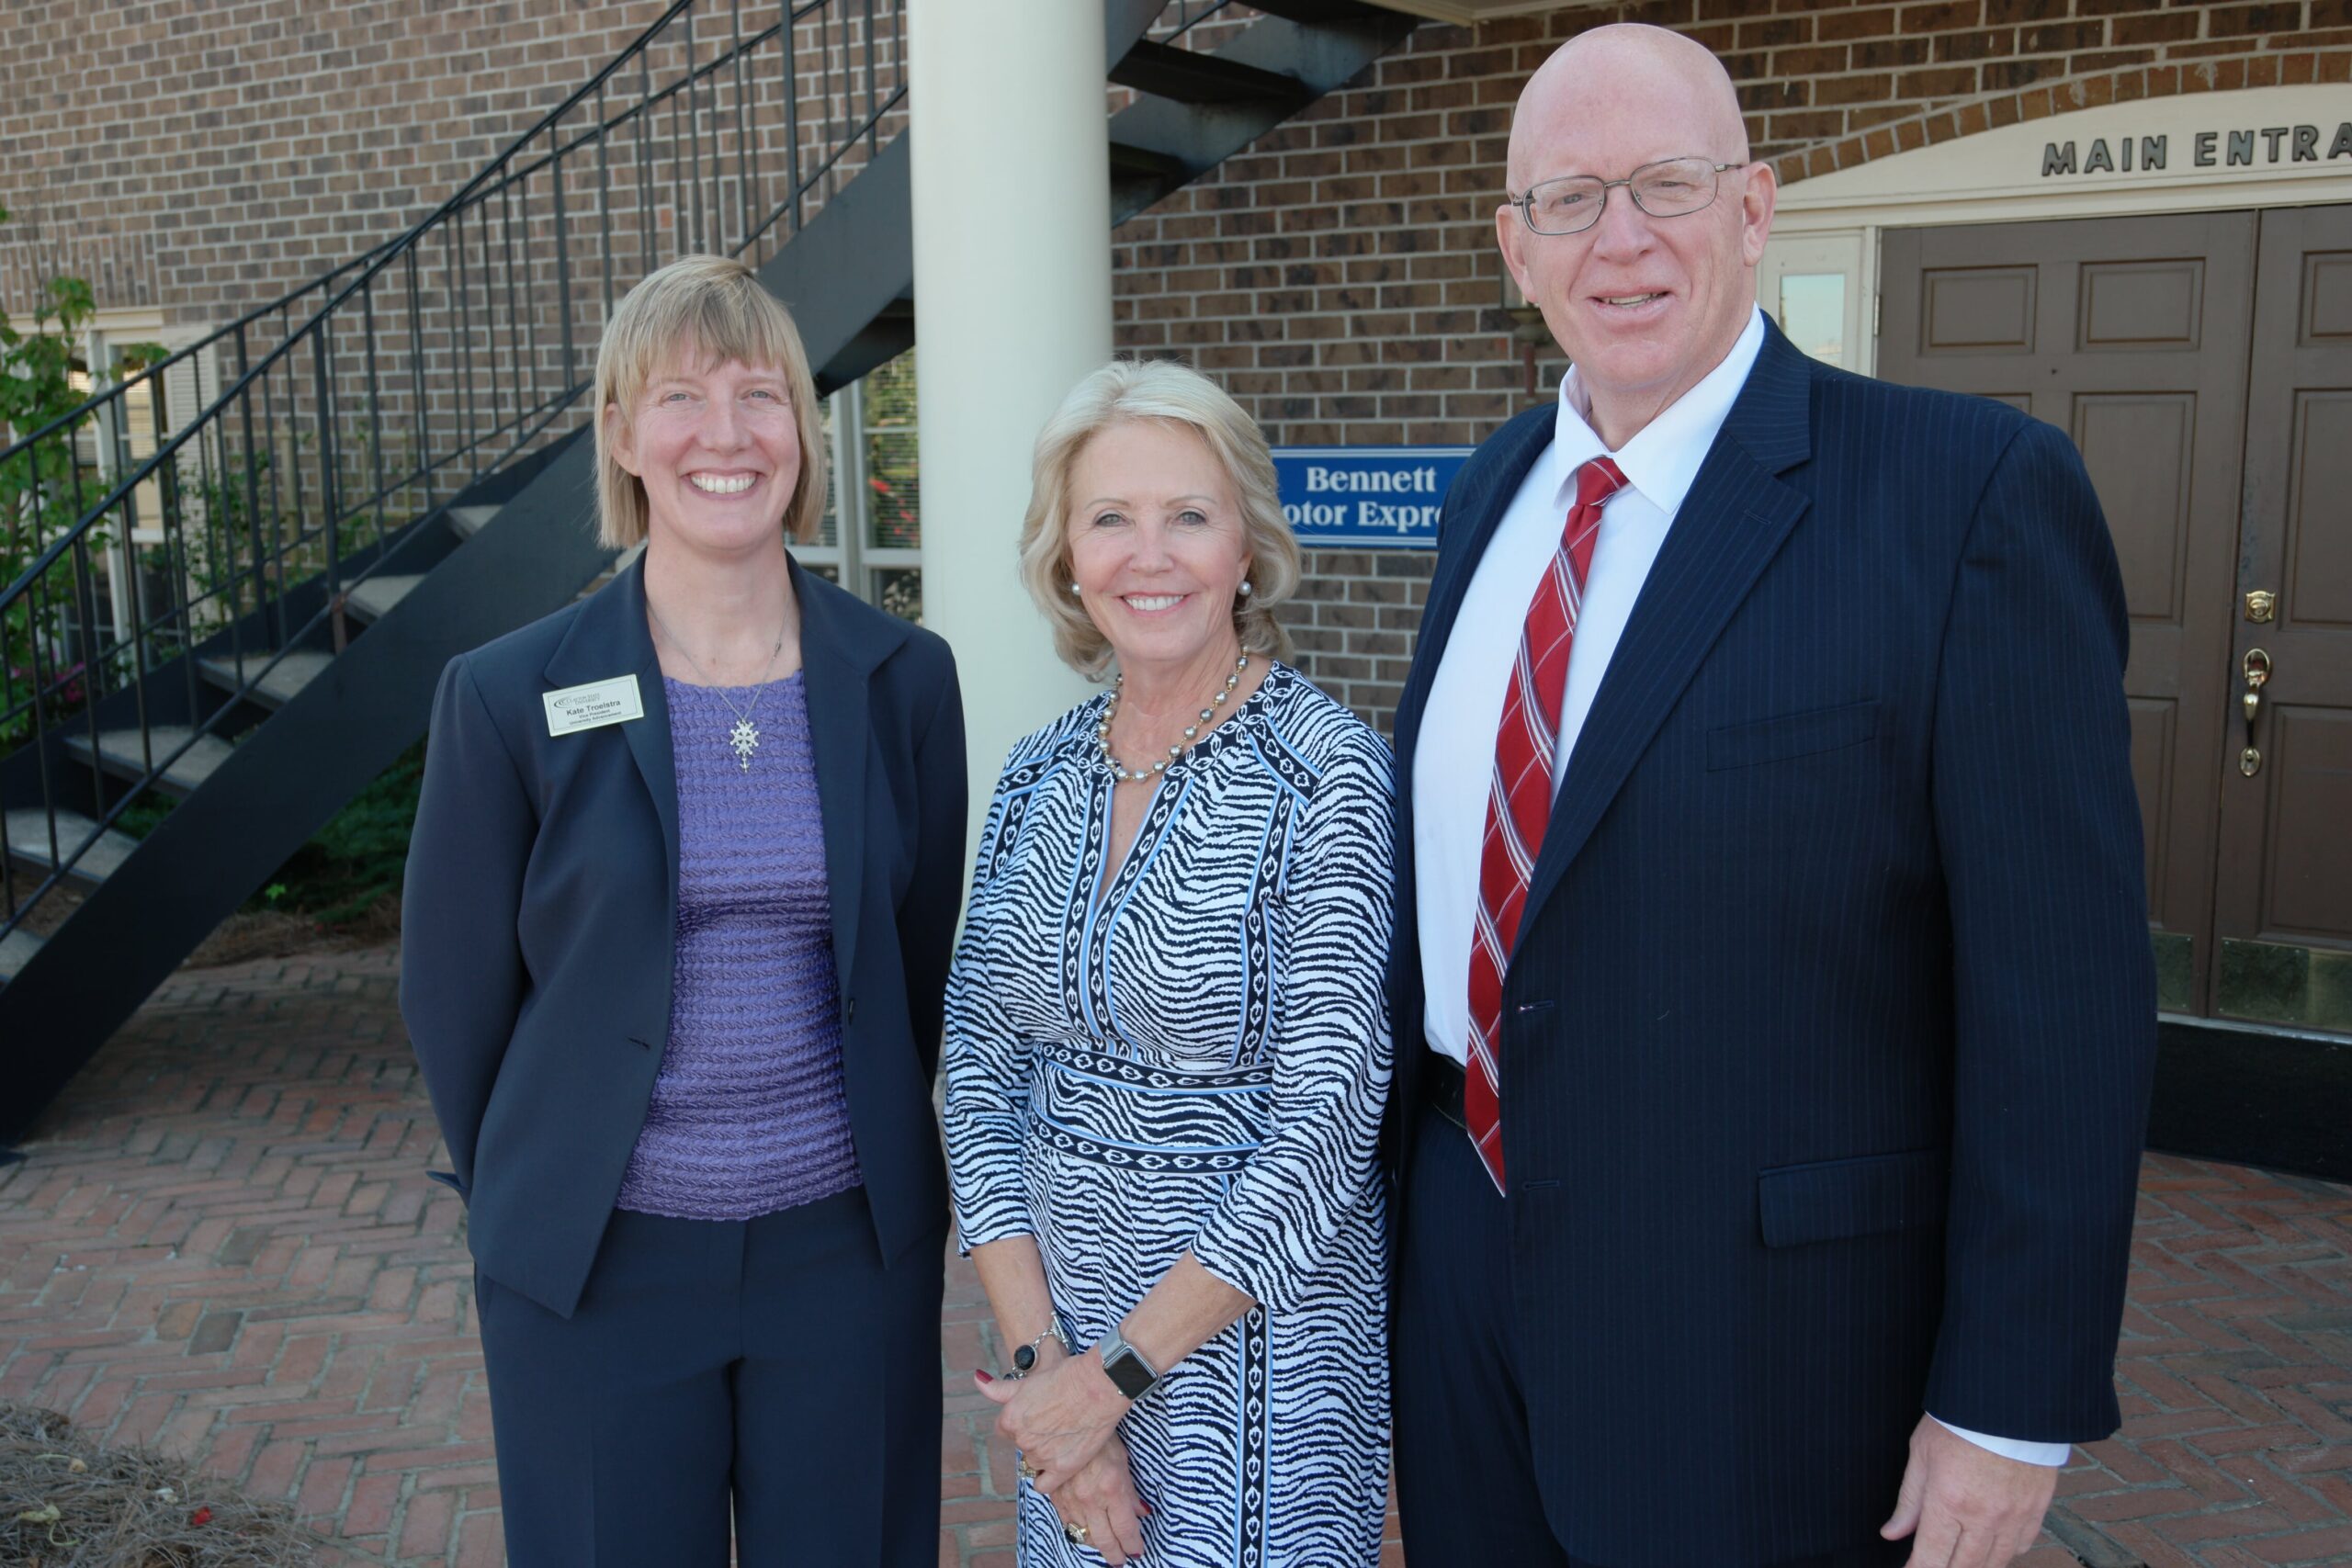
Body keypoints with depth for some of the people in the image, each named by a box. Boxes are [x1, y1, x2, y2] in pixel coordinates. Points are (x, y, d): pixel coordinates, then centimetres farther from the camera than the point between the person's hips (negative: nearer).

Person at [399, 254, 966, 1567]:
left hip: (850, 1252, 2)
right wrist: (540, 1203, 9)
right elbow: (455, 994, 1)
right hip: (600, 1265, -1)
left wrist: (881, 1159, 11)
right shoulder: (509, 697, -8)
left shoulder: (904, 679, -3)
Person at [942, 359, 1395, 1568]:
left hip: (1255, 1335, -5)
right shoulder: (1039, 777, 1)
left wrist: (1114, 1374, -15)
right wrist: (1039, 1356, -8)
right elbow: (981, 1071, 2)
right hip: (1065, 1329, 5)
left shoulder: (1327, 774, -15)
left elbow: (1325, 1126, -18)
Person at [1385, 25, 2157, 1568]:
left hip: (1766, 1319, -5)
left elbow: (2063, 984, -15)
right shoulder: (1492, 494, 5)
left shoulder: (1970, 491, -15)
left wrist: (2011, 1403, -14)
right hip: (1463, 1254, 6)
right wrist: (1415, 1180, 16)